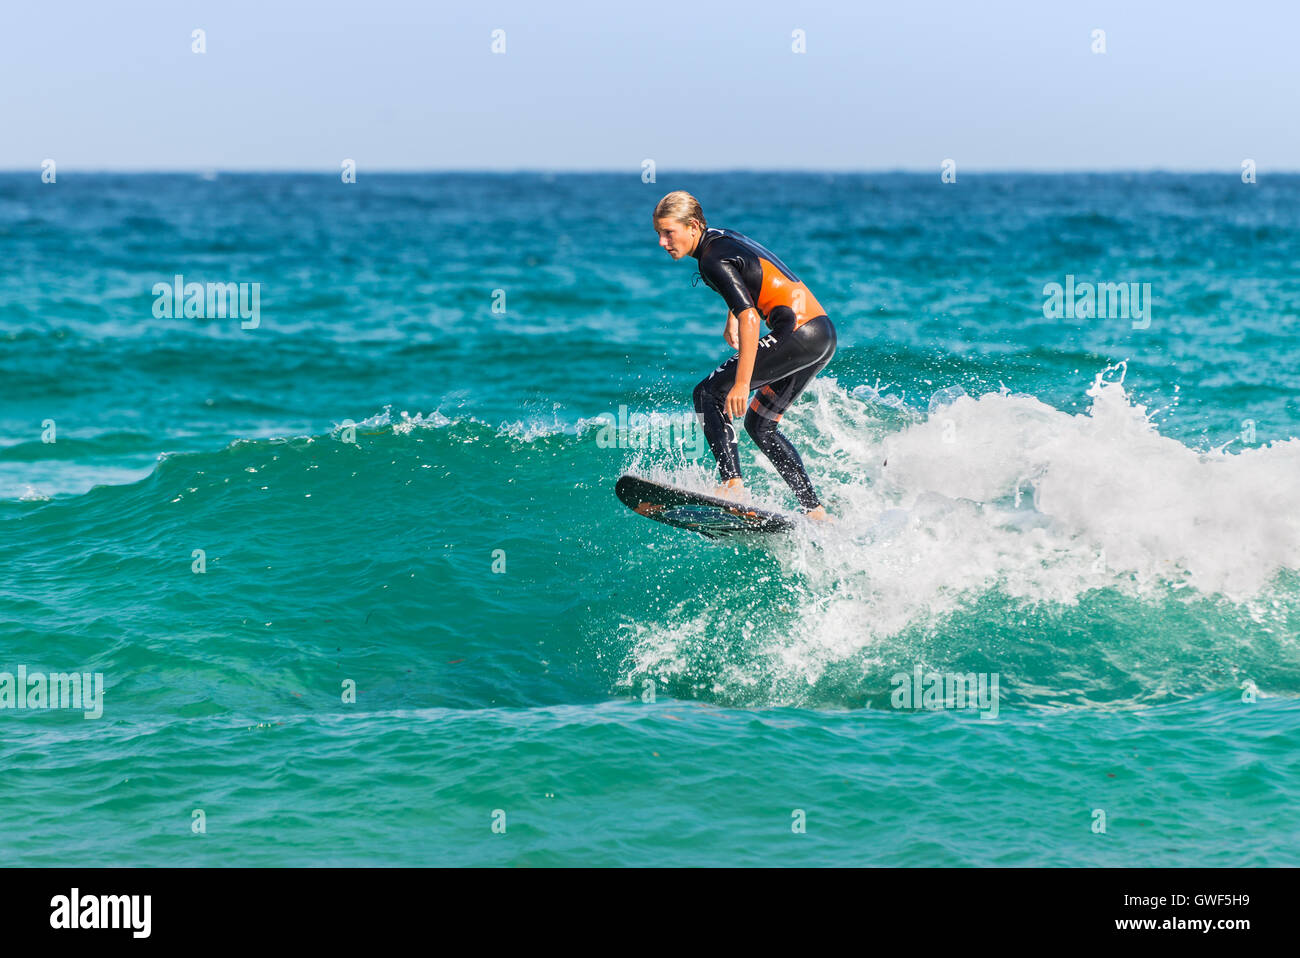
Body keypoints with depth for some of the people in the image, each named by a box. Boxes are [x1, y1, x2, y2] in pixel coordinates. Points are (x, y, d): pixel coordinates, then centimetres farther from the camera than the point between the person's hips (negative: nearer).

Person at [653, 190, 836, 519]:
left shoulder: (714, 260, -13)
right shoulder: (722, 237, 15)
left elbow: (749, 317, -24)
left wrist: (742, 384, -28)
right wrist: (731, 321, 32)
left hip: (799, 331, -10)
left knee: (709, 393, -9)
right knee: (759, 424, 17)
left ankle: (732, 484, -23)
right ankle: (815, 510, 12)